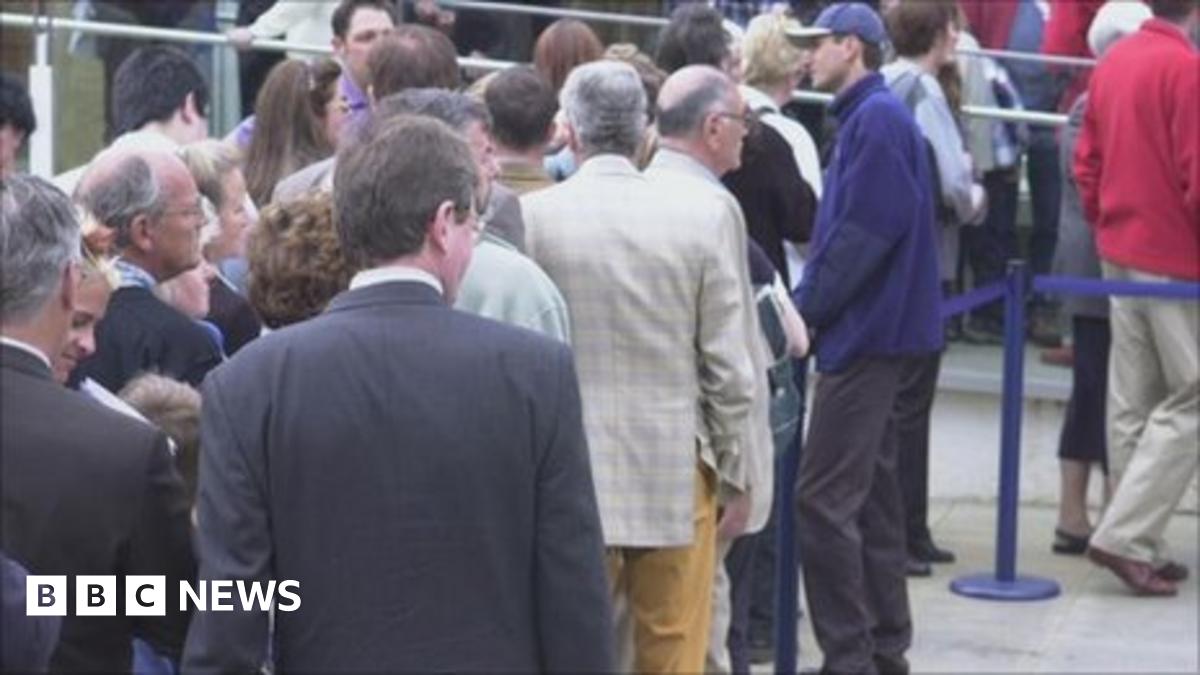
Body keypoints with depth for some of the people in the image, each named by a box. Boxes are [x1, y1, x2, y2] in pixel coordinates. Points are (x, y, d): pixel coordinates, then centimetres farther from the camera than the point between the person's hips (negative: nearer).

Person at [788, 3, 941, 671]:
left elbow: (866, 231, -21)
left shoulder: (878, 119, -14)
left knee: (825, 497, -10)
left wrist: (808, 307, -14)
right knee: (872, 493, 14)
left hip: (866, 333, -10)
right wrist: (813, 304, 8)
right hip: (876, 333, 10)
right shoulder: (870, 115, 17)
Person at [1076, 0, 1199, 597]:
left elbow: (1087, 161, 13)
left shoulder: (1113, 62, 8)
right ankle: (1125, 536, -8)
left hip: (1119, 255, 8)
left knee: (1133, 403, 11)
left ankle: (1138, 544, 16)